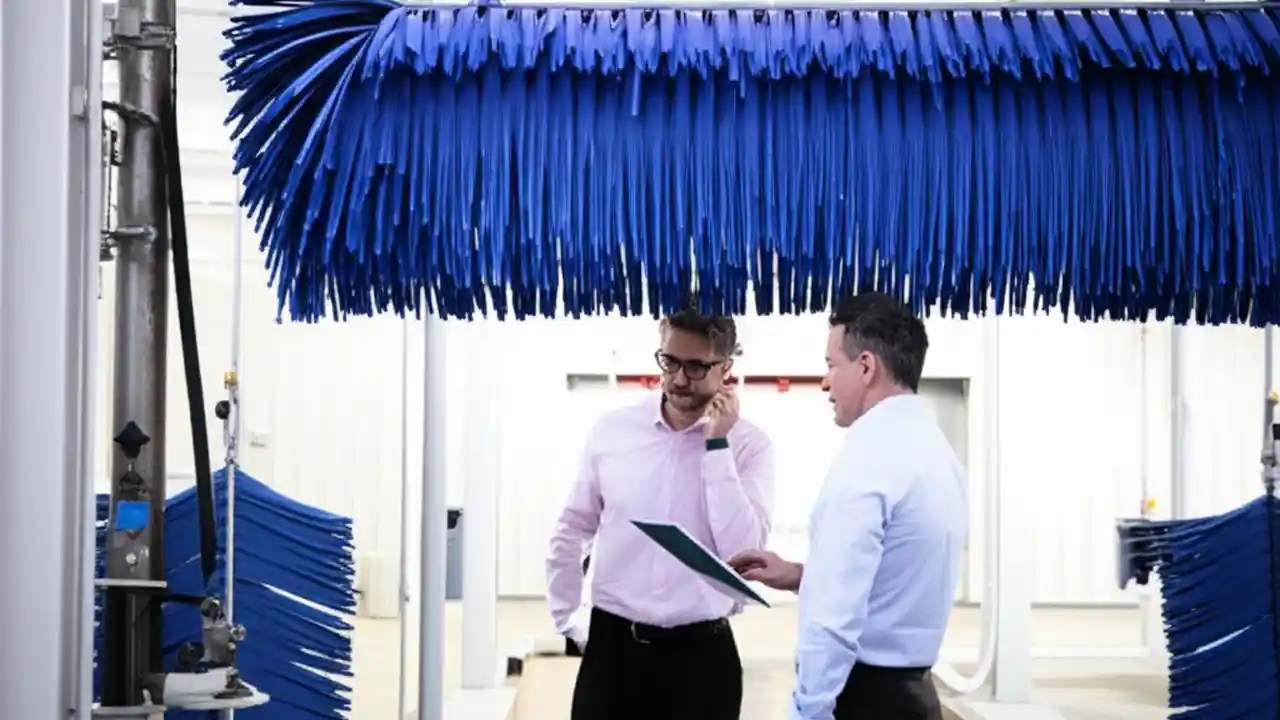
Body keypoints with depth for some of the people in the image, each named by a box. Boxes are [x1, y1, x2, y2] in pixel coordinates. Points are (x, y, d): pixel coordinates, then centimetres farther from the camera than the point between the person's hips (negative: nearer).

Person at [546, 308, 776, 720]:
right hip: (612, 645, 2)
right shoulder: (613, 430, 1)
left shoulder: (748, 444, -5)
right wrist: (567, 622, 9)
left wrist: (717, 446, -17)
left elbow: (743, 552, -17)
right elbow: (570, 534, 11)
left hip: (701, 651, -1)